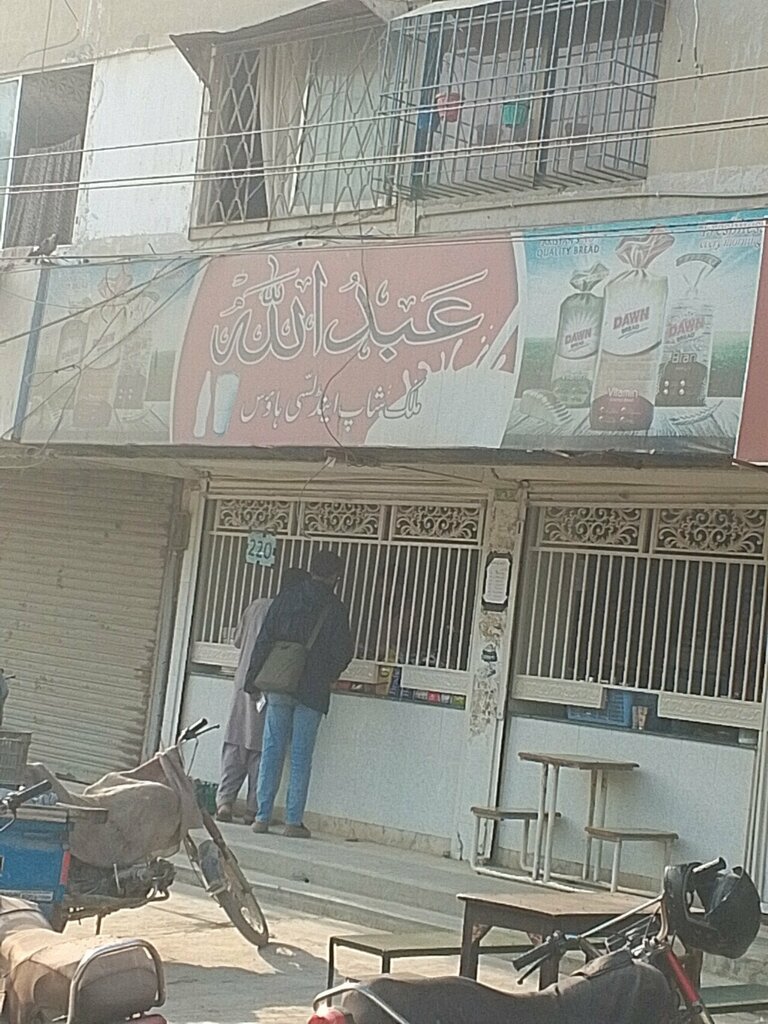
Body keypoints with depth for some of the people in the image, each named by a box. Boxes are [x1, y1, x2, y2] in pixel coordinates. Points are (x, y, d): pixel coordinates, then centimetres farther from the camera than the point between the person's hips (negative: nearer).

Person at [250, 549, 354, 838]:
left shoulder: (284, 599, 4)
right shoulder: (334, 608, -6)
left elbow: (263, 641, 3)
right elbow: (342, 652, -4)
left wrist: (255, 678, 9)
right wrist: (329, 675, 16)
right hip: (312, 690, -3)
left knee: (272, 751, 7)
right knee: (301, 757, 2)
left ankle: (262, 817, 7)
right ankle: (294, 821, 3)